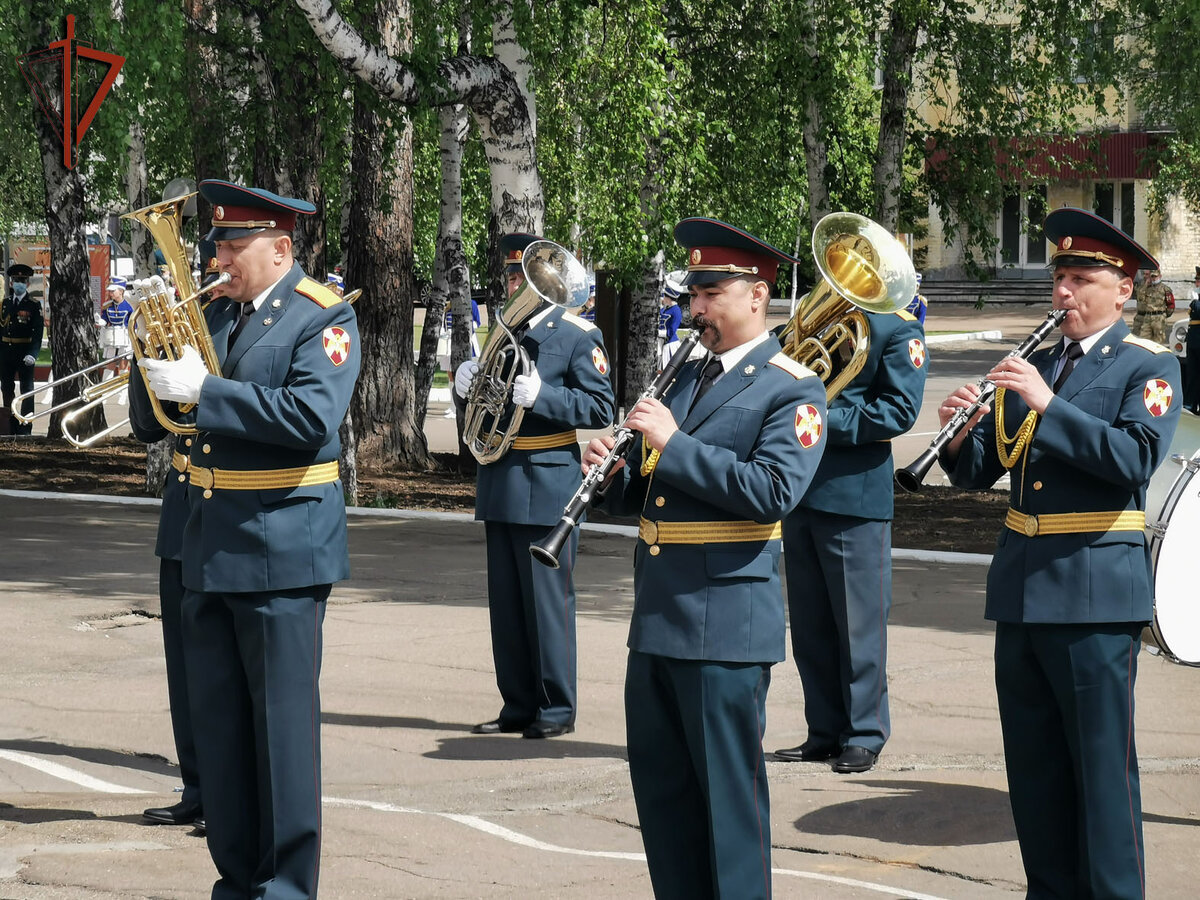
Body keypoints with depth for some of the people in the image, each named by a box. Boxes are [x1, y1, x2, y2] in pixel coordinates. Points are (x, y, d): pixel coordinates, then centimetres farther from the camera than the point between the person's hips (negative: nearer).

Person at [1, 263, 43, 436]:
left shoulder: (34, 305, -5)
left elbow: (38, 332, -12)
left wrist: (33, 354, -24)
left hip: (25, 352, -5)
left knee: (26, 389, 0)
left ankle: (25, 426, 3)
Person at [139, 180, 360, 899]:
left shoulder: (324, 318, -8)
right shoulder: (220, 314, 13)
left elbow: (313, 414, -24)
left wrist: (203, 389, -24)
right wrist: (161, 370, -4)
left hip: (281, 549, -7)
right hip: (210, 546, 7)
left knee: (283, 724, -2)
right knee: (217, 723, 11)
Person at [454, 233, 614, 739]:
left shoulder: (579, 336, -5)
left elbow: (600, 409, -11)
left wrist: (542, 396, -23)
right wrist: (467, 385, 1)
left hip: (547, 486, -7)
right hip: (500, 484, 7)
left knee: (547, 599, -4)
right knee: (506, 600, 9)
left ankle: (556, 710, 2)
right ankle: (518, 706, 16)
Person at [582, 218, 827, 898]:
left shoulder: (792, 390, -6)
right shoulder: (687, 379, 17)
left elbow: (774, 490, -21)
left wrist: (675, 445, -20)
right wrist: (614, 474, 0)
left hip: (726, 622, -8)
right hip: (658, 616, 8)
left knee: (728, 787, -3)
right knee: (661, 783, 12)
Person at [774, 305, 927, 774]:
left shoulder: (897, 326, -5)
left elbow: (900, 409, -14)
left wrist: (827, 422, -20)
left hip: (854, 492, -6)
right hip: (800, 486, 6)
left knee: (858, 621, 0)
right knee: (810, 622, 10)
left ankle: (865, 735, 8)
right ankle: (824, 731, 19)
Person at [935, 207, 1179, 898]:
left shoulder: (1149, 368, -2)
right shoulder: (1033, 367, 16)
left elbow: (1137, 457, -20)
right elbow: (977, 472, 13)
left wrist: (1048, 405, -24)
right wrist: (962, 429, -8)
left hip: (1095, 590, -6)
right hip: (1021, 584, 6)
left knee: (1102, 764, -5)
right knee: (1033, 764, 11)